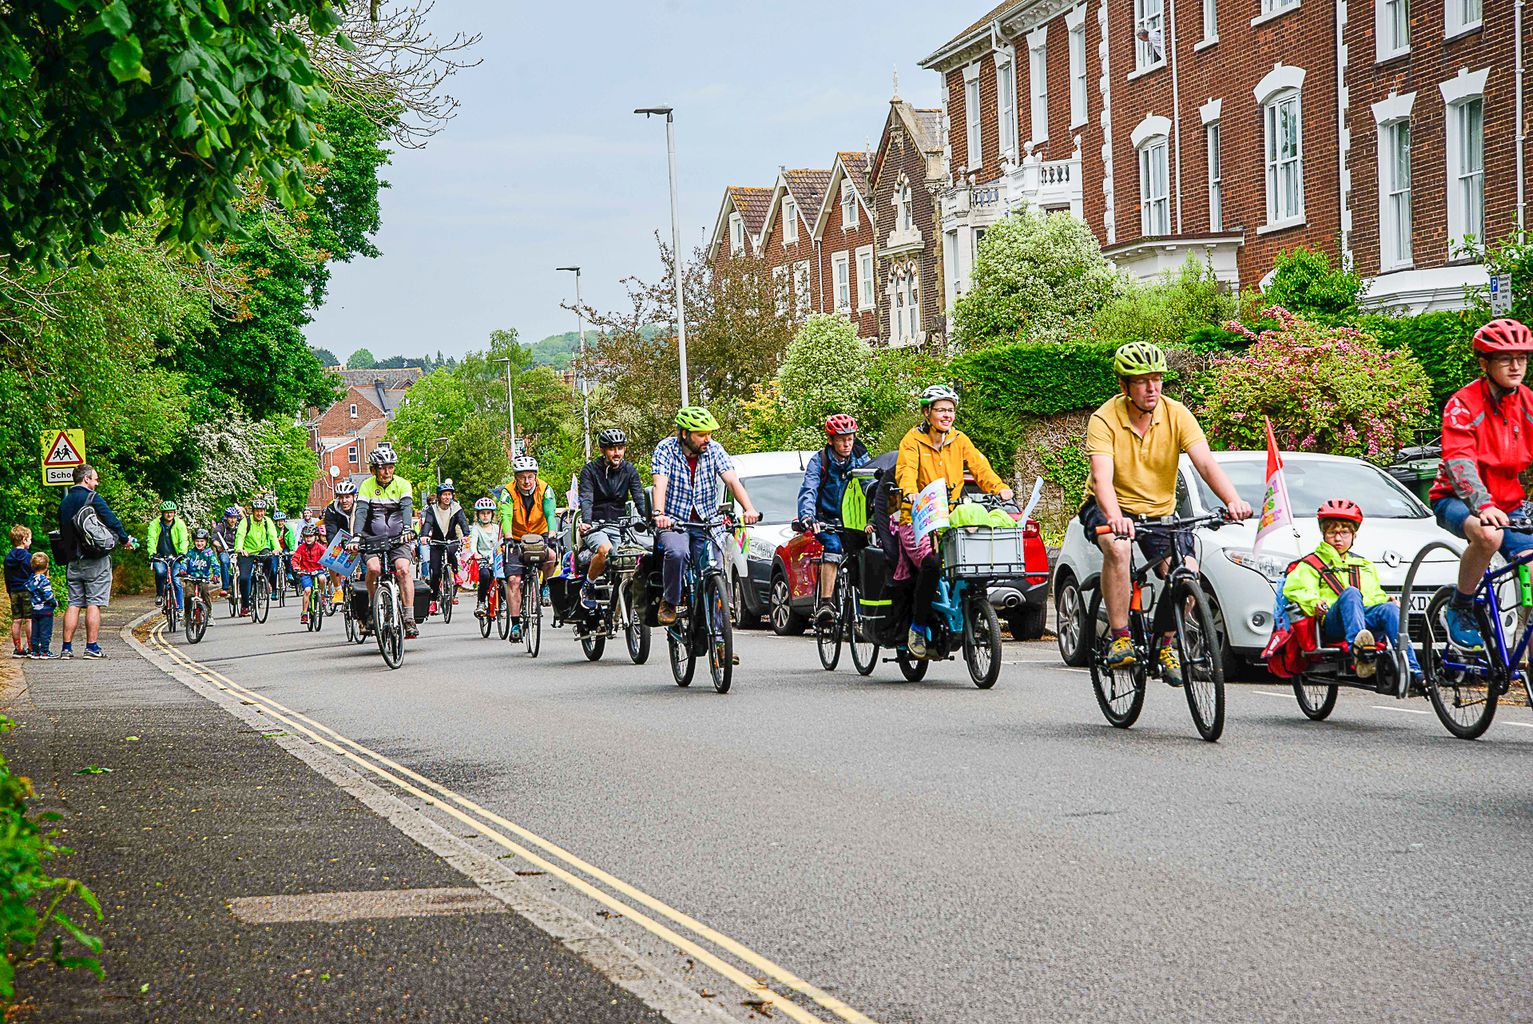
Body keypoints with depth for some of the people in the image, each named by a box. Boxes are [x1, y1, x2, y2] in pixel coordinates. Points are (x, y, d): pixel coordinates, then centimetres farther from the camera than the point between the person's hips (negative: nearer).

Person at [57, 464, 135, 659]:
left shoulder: (64, 503, 13)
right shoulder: (93, 498, -9)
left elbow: (62, 532, 18)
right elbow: (113, 521, -11)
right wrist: (125, 539, 4)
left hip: (73, 560, 6)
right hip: (95, 560, -6)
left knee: (73, 604, 7)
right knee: (94, 603, -4)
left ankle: (67, 647, 3)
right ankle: (92, 647, -6)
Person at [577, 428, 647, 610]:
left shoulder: (629, 470, 3)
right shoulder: (590, 470, -5)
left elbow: (639, 498, -7)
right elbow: (586, 499, -17)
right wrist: (586, 522, -37)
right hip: (595, 525, -3)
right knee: (605, 549, -34)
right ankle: (588, 587, -12)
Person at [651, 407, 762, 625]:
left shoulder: (714, 450, -2)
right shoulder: (666, 449, -9)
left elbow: (732, 480, -13)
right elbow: (660, 484, -23)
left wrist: (748, 508, -31)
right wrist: (659, 515, -41)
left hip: (706, 524, 3)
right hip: (674, 522, -3)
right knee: (677, 552, -32)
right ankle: (669, 602, -11)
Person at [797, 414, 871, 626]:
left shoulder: (861, 459, -1)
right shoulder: (819, 462, -8)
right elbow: (808, 491, -21)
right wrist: (807, 517, -41)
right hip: (826, 519, -3)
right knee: (833, 545, -30)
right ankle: (825, 604, -36)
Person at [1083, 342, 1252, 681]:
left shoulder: (1176, 414, -10)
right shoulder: (1105, 419, -18)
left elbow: (1205, 462, -21)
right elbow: (1102, 478, -31)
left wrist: (1233, 501, -39)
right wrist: (1115, 519, -51)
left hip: (1159, 511, 3)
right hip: (1113, 507, -3)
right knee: (1117, 547, -36)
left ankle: (1166, 644, 5)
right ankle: (1120, 639, -26)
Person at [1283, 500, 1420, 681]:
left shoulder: (1365, 565, 38)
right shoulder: (1312, 564, 21)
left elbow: (1376, 596, 35)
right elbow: (1293, 589, 4)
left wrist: (1389, 601, 11)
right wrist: (1313, 605, -16)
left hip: (1366, 617, 4)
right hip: (1333, 622, -4)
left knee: (1388, 608, -30)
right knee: (1350, 593, -36)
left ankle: (1412, 672, -45)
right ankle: (1358, 650, -64)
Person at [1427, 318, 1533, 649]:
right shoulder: (1464, 404, -15)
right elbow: (1459, 461, -28)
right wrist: (1482, 505, -44)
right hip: (1457, 499, -5)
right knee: (1489, 535, -38)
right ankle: (1460, 608, -15)